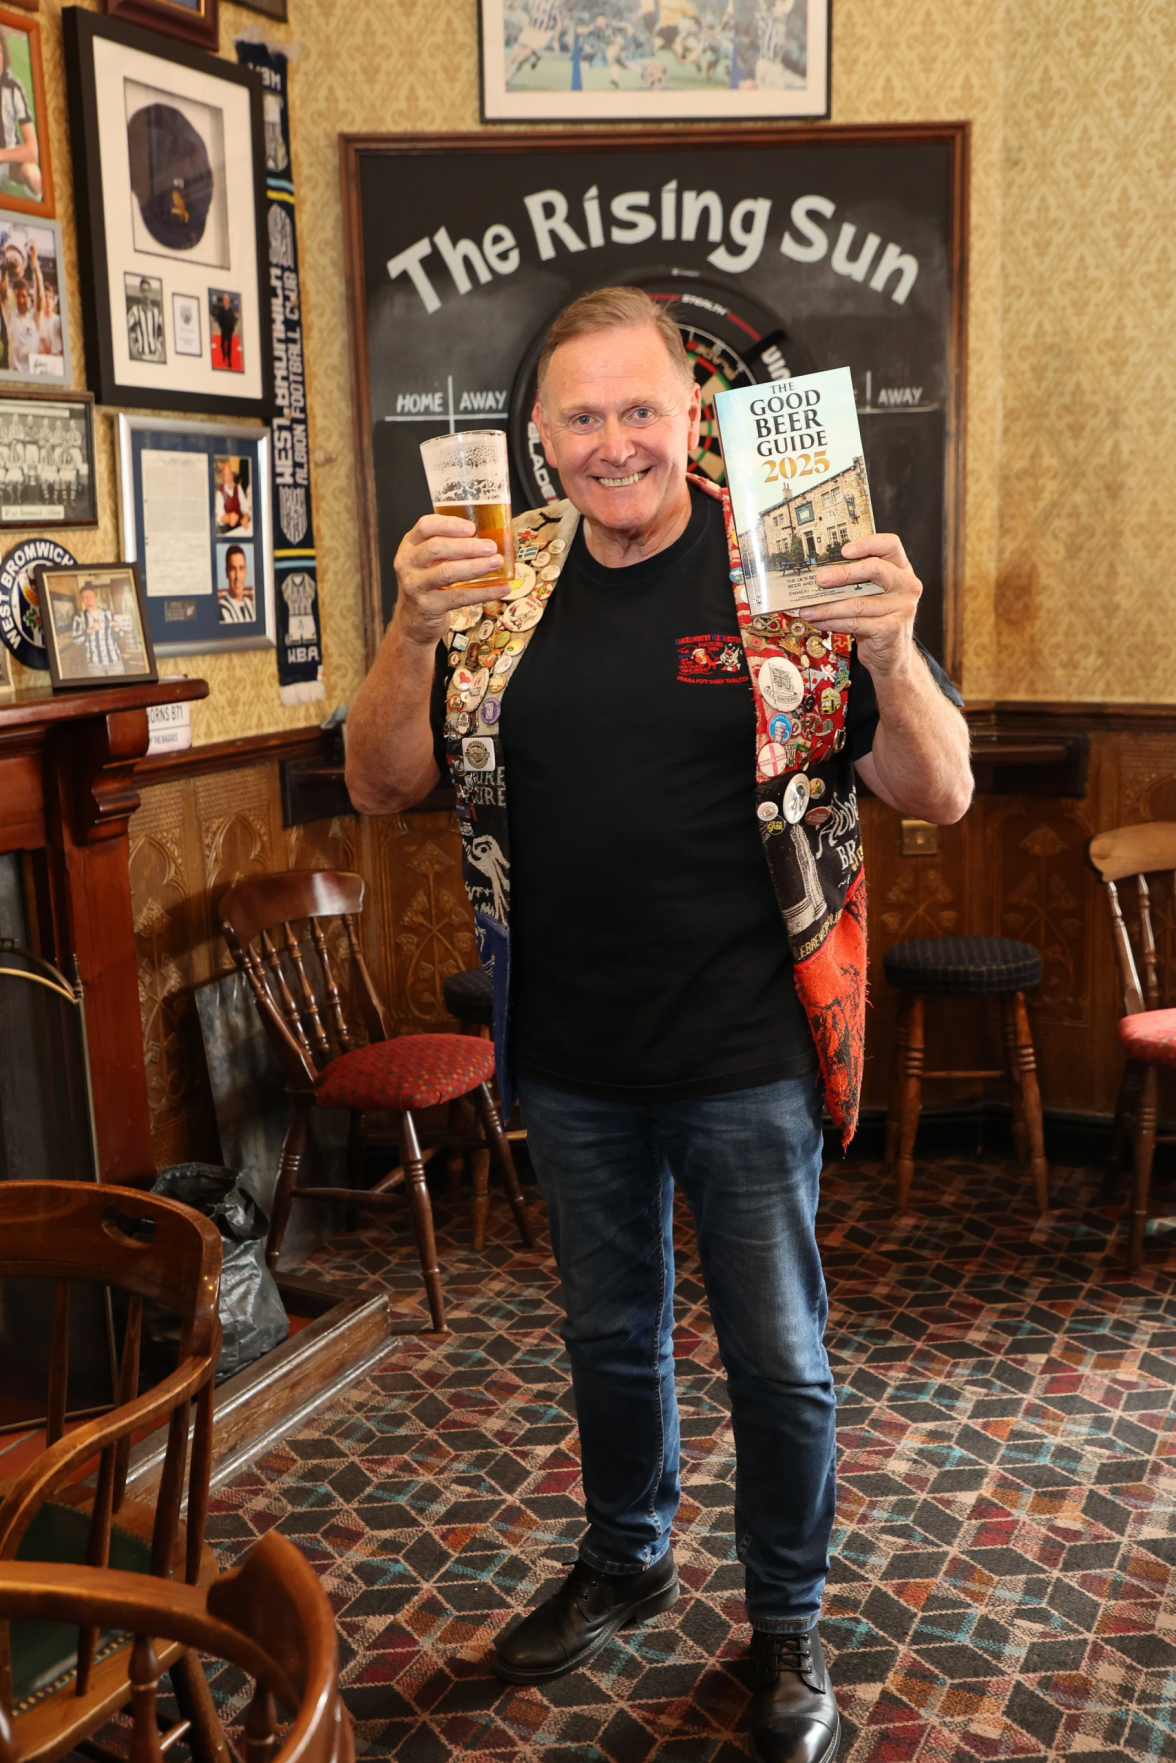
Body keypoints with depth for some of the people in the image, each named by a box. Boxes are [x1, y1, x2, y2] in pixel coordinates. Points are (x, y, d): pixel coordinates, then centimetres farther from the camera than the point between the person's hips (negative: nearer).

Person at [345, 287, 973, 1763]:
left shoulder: (789, 579, -8)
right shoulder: (498, 585, 1)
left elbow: (941, 795, -9)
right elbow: (381, 787, -2)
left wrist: (889, 651, -28)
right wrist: (414, 631, -19)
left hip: (747, 1058, -3)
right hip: (571, 1058, 3)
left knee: (777, 1357, 11)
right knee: (608, 1331, 22)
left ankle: (787, 1624, 36)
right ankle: (625, 1560, 48)